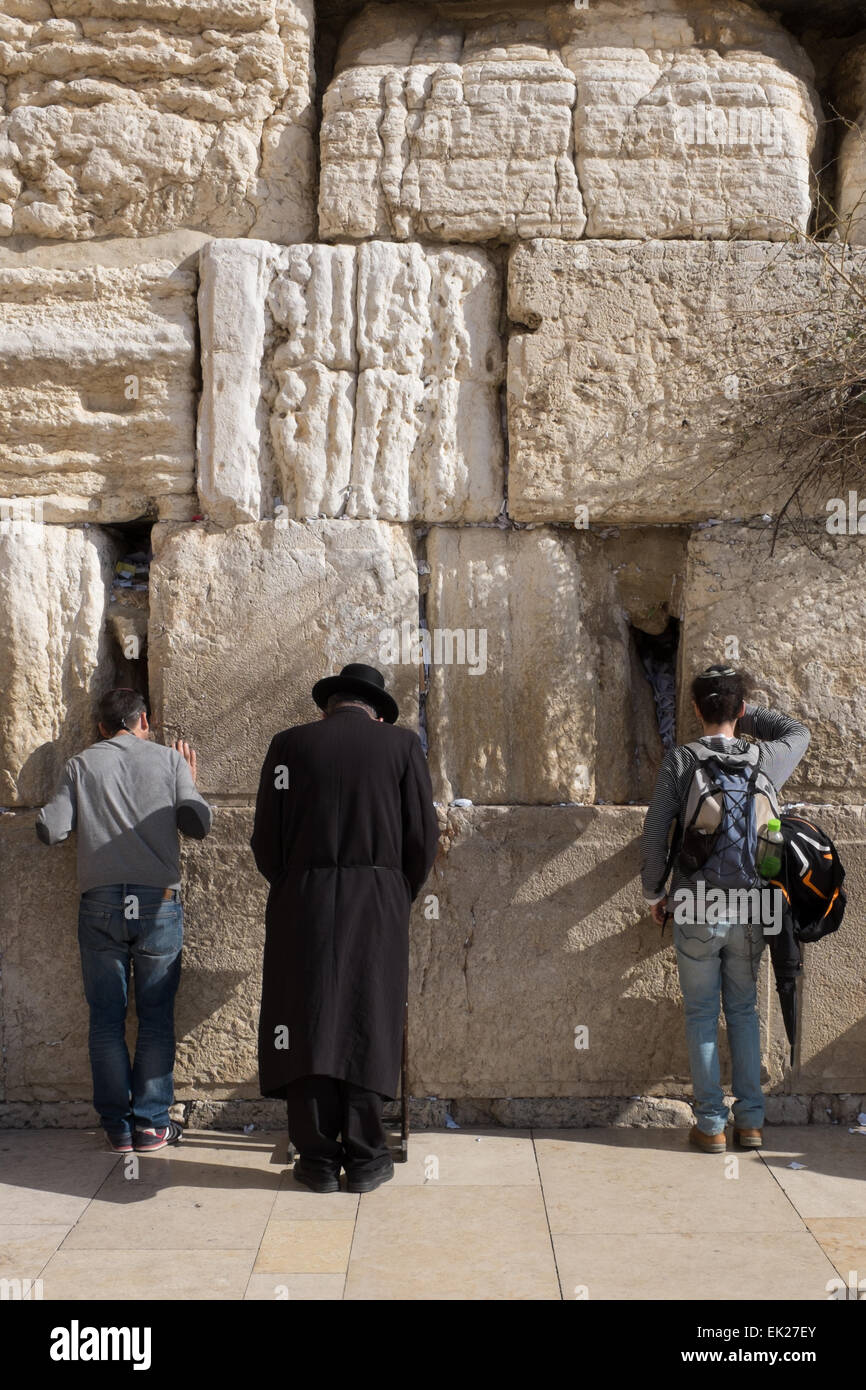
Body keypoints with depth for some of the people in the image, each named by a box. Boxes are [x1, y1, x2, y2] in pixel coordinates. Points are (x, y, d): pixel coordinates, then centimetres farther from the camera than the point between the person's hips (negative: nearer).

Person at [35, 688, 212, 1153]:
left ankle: (118, 1126, 10)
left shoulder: (81, 765, 7)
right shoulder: (169, 759, 6)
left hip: (100, 902, 1)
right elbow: (198, 825, 1)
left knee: (106, 1018, 7)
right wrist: (189, 782, 19)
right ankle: (151, 1123, 8)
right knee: (156, 1016, 7)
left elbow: (51, 830, 1)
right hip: (159, 902, 0)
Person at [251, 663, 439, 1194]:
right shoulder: (402, 744, 3)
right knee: (369, 1025, 7)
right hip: (379, 904, 0)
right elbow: (423, 835, 0)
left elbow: (265, 838, 2)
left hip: (303, 904, 0)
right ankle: (365, 1159, 12)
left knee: (308, 1025, 6)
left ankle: (318, 1158, 11)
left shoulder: (290, 744, 4)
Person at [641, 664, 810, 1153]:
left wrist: (655, 893, 5)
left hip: (696, 913, -2)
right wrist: (747, 714, 19)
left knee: (703, 1016, 8)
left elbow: (655, 834, -8)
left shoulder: (680, 761, -8)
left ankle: (711, 1124, 11)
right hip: (750, 912, 2)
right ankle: (751, 1120, 17)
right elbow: (798, 732, 22)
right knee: (745, 1012, 15)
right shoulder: (765, 759, -2)